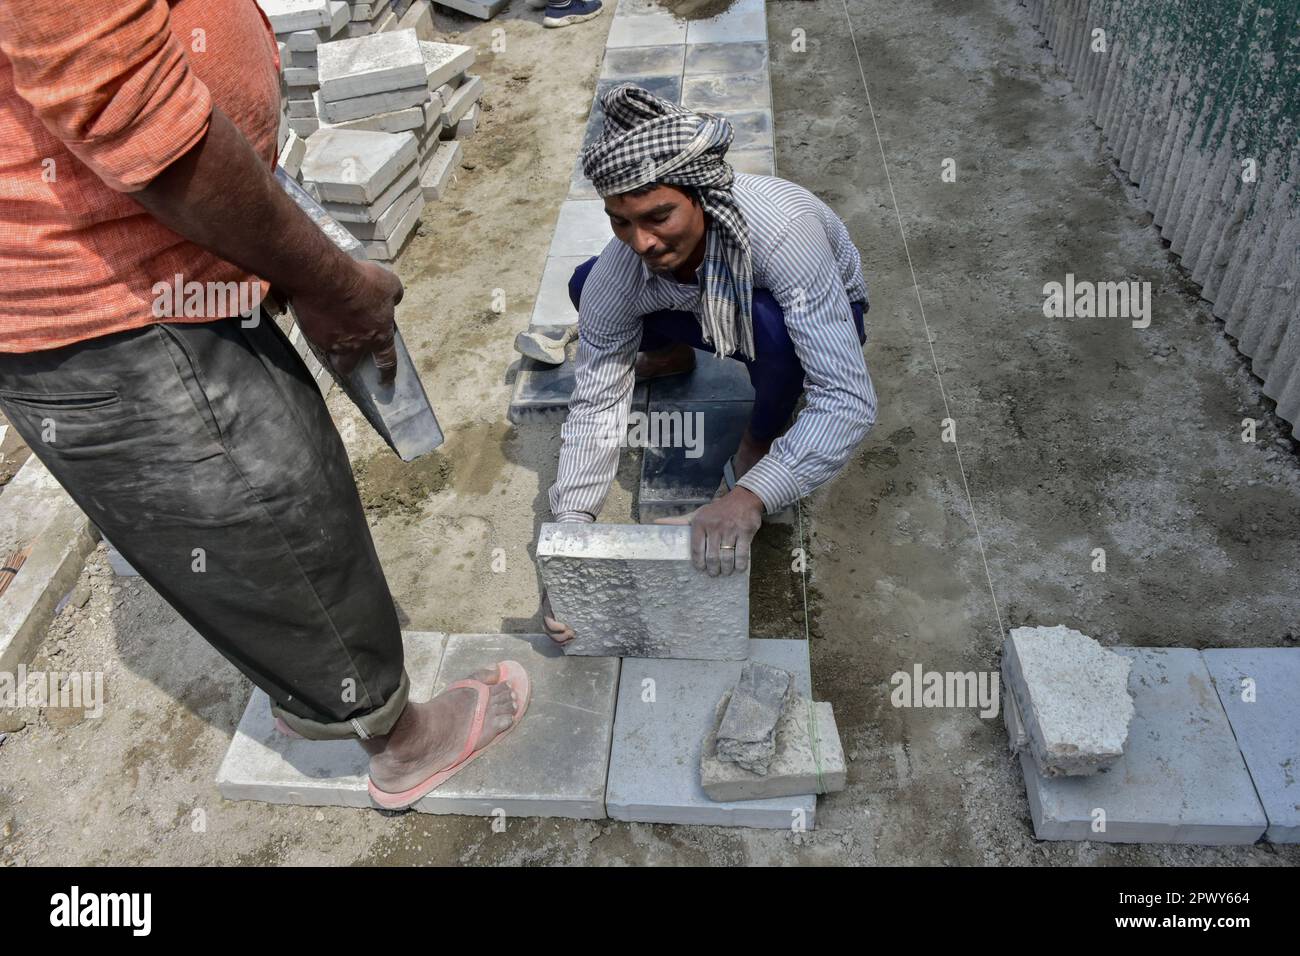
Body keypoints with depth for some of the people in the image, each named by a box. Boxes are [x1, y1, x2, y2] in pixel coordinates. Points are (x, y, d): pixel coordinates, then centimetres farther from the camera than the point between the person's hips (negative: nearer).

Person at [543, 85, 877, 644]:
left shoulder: (781, 230, -42)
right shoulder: (617, 275, -29)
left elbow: (849, 400, -46)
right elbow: (597, 403, -23)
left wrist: (751, 496, -59)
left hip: (824, 316, -3)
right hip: (712, 314, 4)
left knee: (770, 325, -40)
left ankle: (758, 441, -7)